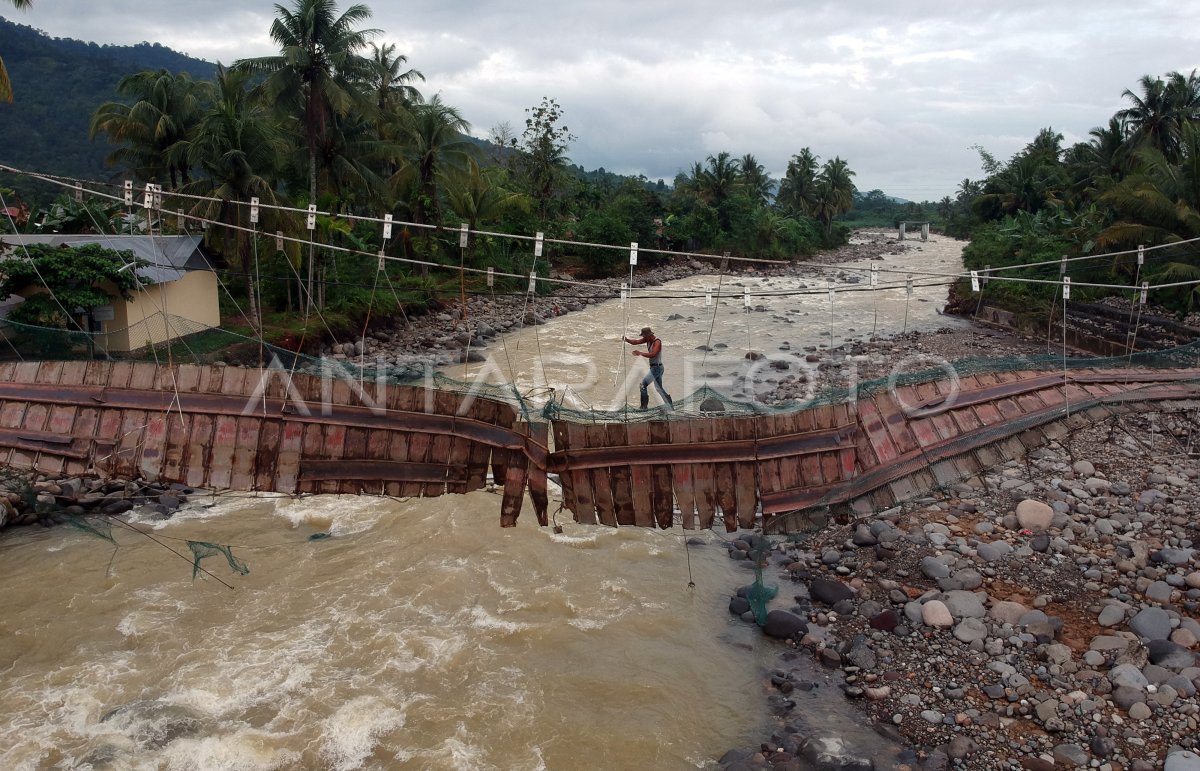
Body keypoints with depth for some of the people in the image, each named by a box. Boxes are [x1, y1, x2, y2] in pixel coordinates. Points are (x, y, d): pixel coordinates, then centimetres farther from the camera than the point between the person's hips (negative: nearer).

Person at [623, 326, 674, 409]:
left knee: (643, 384, -17)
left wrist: (640, 353, -34)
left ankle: (644, 406, -16)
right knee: (659, 388, 18)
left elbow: (652, 354, -32)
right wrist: (626, 339, -21)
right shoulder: (648, 339, 5)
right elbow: (635, 341, -5)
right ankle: (671, 405, 26)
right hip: (653, 367, 10)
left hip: (657, 367, -10)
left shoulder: (657, 342, -18)